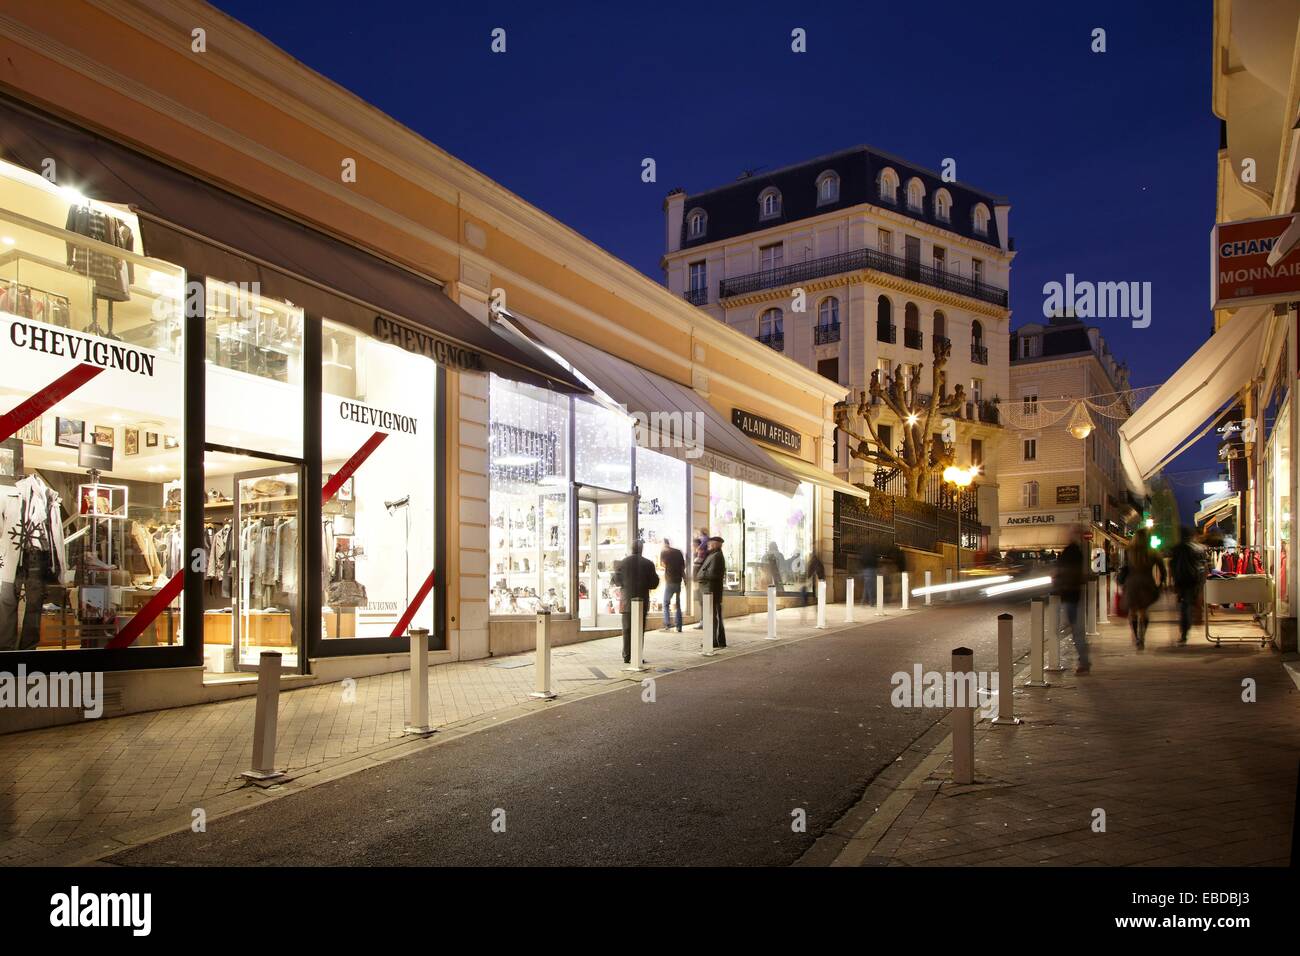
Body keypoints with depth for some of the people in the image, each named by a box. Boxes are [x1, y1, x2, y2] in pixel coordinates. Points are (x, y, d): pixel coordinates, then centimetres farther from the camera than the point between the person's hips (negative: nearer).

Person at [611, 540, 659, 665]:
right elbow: (654, 584, -3)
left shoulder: (622, 563, -6)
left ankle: (627, 656, 6)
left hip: (627, 602, 0)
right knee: (640, 630, 5)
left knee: (627, 630, 8)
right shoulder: (648, 564, -5)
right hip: (642, 601, 0)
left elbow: (616, 581, -2)